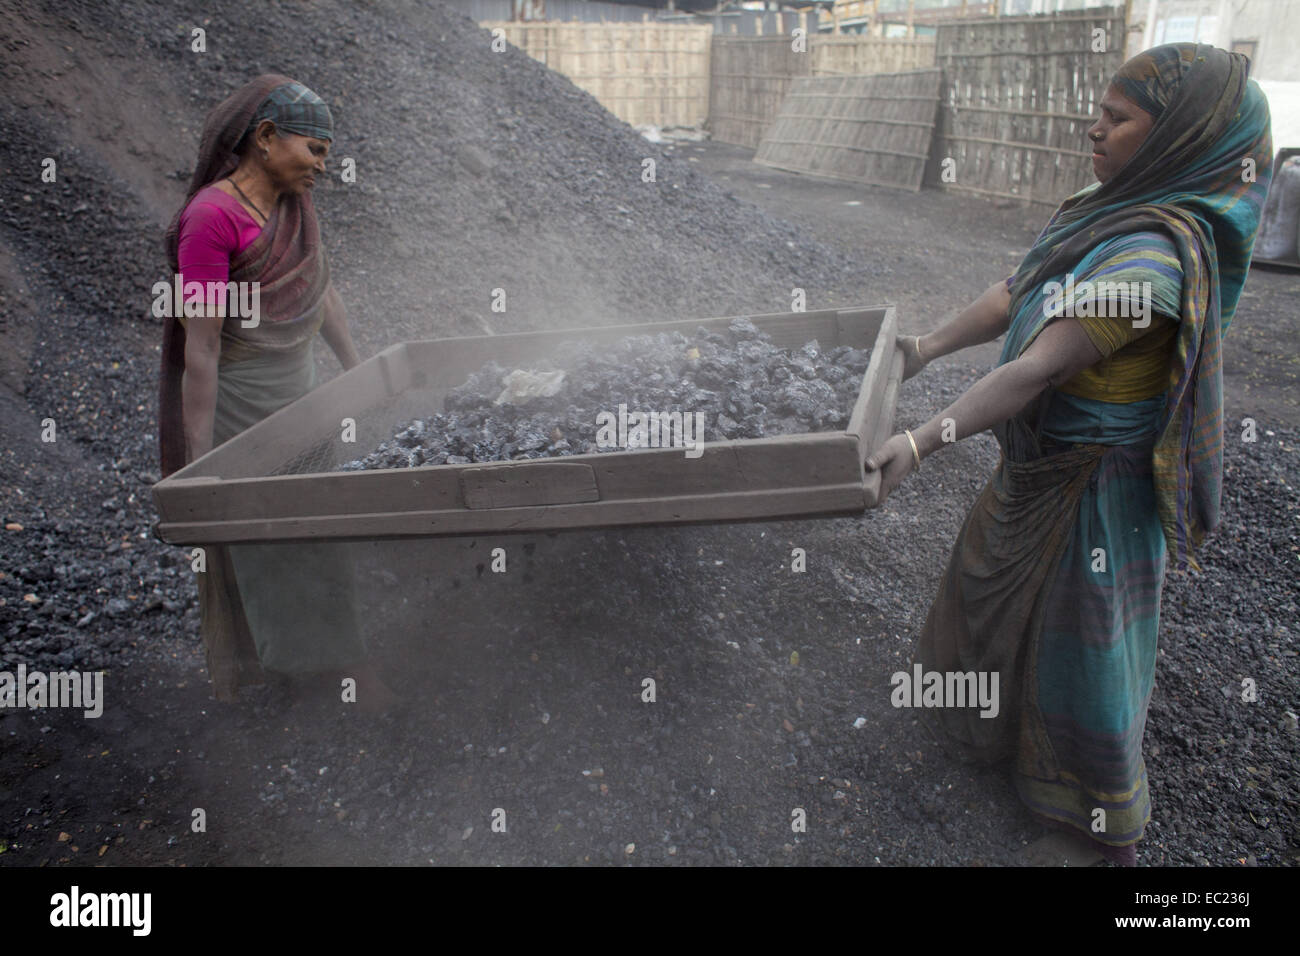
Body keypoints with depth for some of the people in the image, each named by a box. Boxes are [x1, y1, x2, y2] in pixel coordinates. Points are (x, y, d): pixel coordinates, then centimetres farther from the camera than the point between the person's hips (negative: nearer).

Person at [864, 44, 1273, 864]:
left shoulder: (1156, 255, -29)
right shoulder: (1116, 214, 0)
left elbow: (1041, 368, -34)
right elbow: (1014, 295, 7)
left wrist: (926, 441, -35)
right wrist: (928, 349, 12)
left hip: (1091, 480, -9)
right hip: (1047, 457, 9)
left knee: (1079, 628, 7)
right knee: (998, 568, 26)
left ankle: (1105, 814, 31)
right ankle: (990, 692, 54)